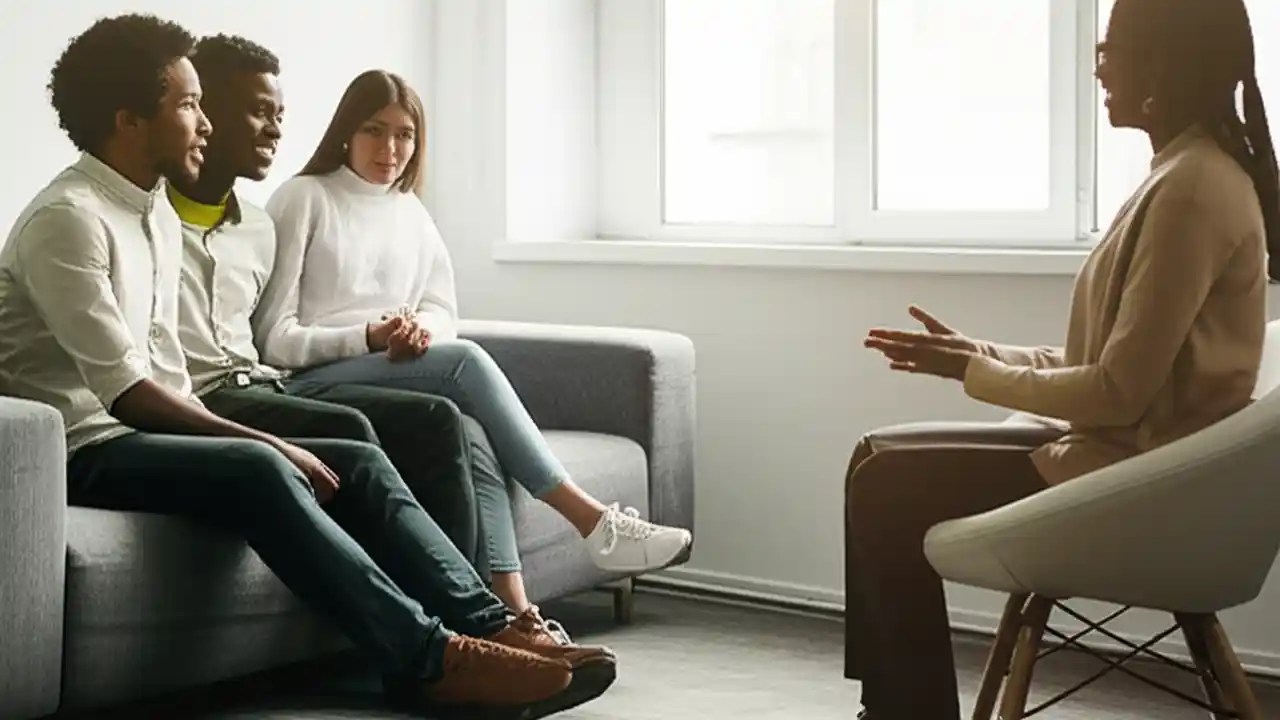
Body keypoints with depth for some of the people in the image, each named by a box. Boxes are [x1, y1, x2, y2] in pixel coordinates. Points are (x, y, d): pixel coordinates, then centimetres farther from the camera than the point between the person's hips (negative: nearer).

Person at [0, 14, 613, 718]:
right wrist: (266, 443, -18)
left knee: (358, 463, -6)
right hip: (82, 449, -9)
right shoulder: (67, 219, -15)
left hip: (149, 432, 9)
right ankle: (428, 658, -33)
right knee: (256, 471, -34)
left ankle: (487, 624, -17)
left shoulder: (159, 215, 15)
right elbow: (126, 392, -21)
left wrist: (258, 444, -1)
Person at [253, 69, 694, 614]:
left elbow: (443, 311, 17)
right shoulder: (305, 199, 1)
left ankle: (511, 607, -41)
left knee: (473, 430, -31)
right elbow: (273, 337, -5)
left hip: (401, 370, 5)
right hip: (315, 383, -5)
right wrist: (369, 337, -20)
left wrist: (421, 326, -9)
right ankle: (590, 519, -29)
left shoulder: (410, 211, 19)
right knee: (466, 361, -30)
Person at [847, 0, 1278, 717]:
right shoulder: (1194, 175, 11)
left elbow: (1120, 390, -22)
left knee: (888, 491, -5)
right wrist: (978, 353, 8)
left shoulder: (1194, 188, -20)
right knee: (881, 462, 10)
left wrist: (975, 374, -9)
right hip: (1126, 461, 10)